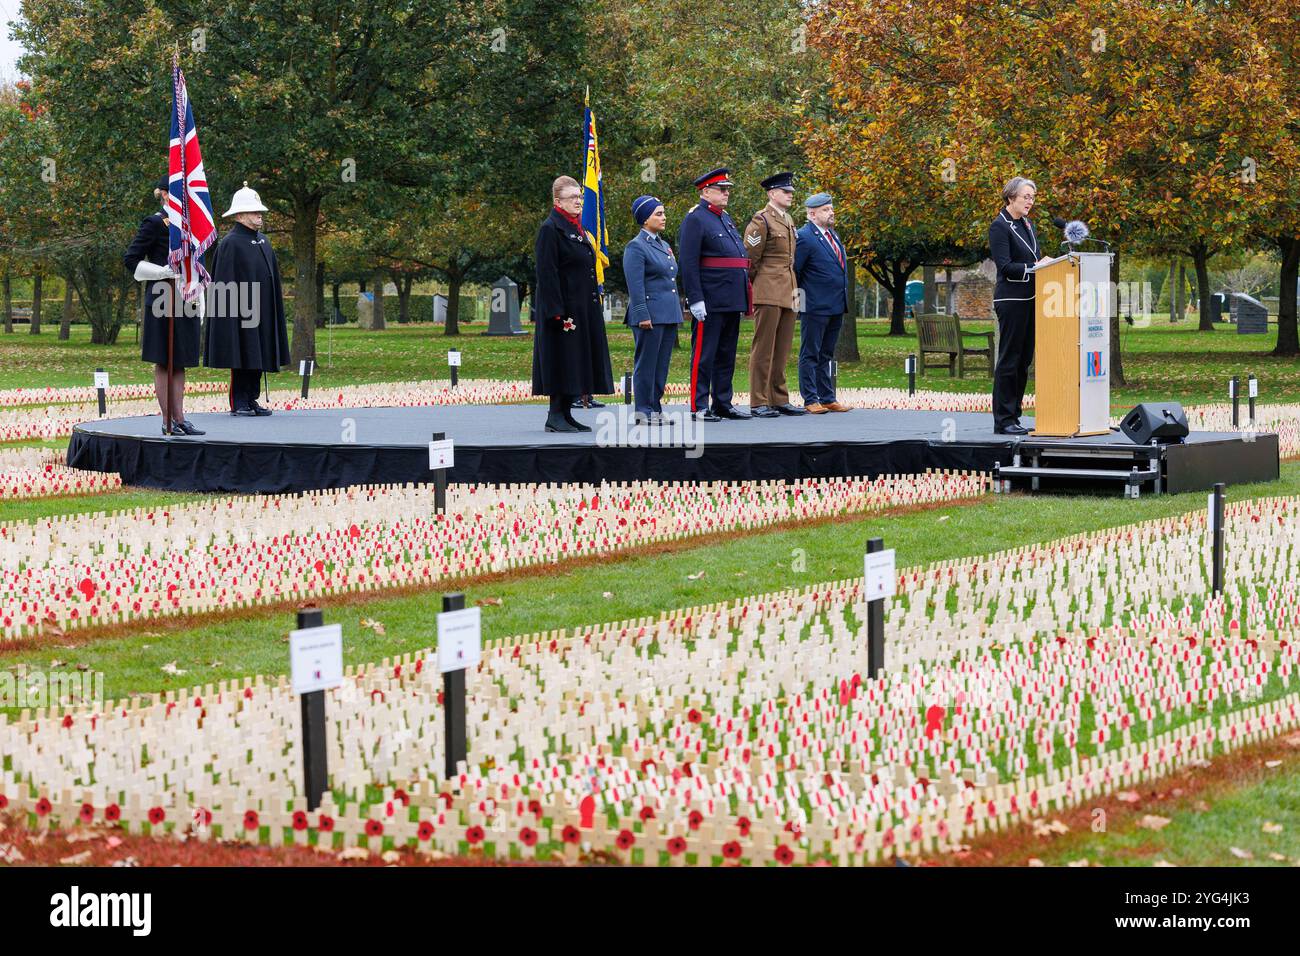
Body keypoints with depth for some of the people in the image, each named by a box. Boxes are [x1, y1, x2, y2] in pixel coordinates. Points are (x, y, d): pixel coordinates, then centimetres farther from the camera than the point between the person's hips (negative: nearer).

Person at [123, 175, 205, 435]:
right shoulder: (154, 224, -6)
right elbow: (131, 260, -7)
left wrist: (199, 306, 18)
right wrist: (162, 272, -18)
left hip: (186, 303, 8)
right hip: (164, 303, -8)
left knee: (180, 363, 9)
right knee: (164, 363, -3)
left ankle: (180, 418, 12)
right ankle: (168, 421, -1)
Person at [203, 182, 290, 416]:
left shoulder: (263, 241, 14)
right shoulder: (230, 243, -10)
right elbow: (226, 282, -14)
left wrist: (275, 310, 15)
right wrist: (234, 312, -19)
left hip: (262, 312, 8)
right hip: (241, 313, -8)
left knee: (258, 358, 8)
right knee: (243, 356, -3)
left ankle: (251, 399, 14)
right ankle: (238, 403, 3)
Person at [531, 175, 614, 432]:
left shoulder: (576, 228, 17)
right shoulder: (550, 229, -11)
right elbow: (546, 274, -16)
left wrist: (595, 304, 19)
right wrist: (557, 313, -22)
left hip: (583, 309, 9)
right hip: (564, 307, -9)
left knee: (577, 364, 9)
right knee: (563, 361, -7)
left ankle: (565, 414, 14)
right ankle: (555, 415, -2)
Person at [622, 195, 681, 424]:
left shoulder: (664, 245, 18)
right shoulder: (636, 247, -8)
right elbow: (635, 285, -14)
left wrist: (677, 314, 19)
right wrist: (642, 316, -19)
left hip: (669, 315, 8)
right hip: (651, 315, -8)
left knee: (662, 364, 9)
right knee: (646, 363, -4)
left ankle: (656, 408, 14)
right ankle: (644, 411, 0)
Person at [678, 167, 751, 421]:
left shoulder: (725, 218, 19)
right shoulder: (695, 219, -9)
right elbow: (688, 263, -16)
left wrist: (745, 298, 21)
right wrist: (696, 300, -22)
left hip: (732, 302, 9)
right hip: (710, 303, -9)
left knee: (726, 355, 12)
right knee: (704, 354, -5)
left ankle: (723, 404, 19)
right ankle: (699, 407, -2)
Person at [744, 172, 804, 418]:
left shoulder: (789, 221, 17)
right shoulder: (761, 220, -9)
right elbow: (750, 259, -8)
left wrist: (792, 288, 18)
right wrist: (756, 285, -1)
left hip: (787, 293, 8)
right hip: (768, 293, -8)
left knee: (782, 350, 11)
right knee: (763, 348, -5)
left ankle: (779, 400, 16)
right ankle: (758, 403, -3)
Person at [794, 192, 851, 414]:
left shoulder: (833, 235, 16)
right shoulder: (805, 237, -11)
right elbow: (794, 270, -11)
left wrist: (843, 302, 19)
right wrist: (799, 297, -8)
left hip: (836, 307, 8)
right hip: (815, 308, -8)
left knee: (825, 355, 13)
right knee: (810, 355, -2)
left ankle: (827, 399, 18)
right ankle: (810, 401, -1)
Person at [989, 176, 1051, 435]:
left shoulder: (1027, 224, 17)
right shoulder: (1000, 226, -9)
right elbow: (1004, 266, -16)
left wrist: (1046, 262, 0)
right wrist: (1034, 267, -21)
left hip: (1029, 299, 8)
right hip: (1011, 299, -8)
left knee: (1023, 361, 10)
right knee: (1009, 360, -6)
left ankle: (1013, 417, 15)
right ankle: (1003, 420, -3)